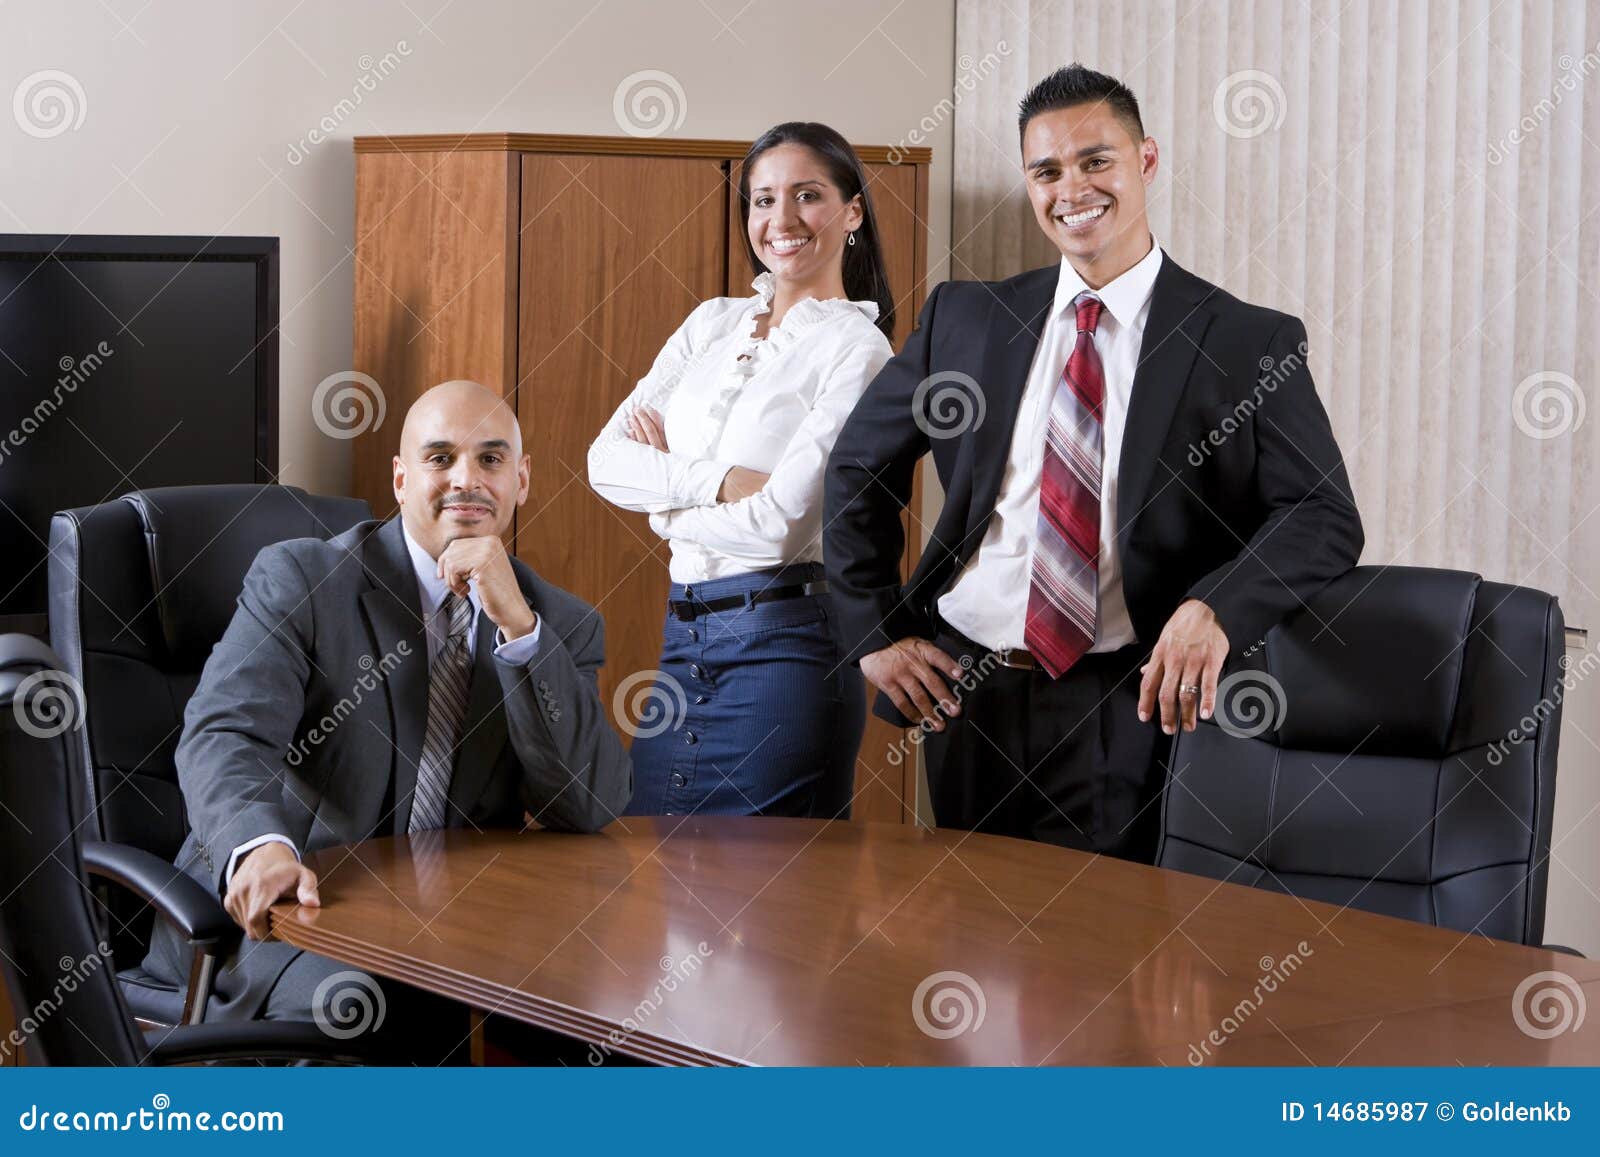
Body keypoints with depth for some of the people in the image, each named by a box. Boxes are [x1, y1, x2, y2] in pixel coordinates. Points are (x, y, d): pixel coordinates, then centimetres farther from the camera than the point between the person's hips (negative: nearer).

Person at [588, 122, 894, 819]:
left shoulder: (856, 350, -6)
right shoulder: (712, 324, 13)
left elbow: (779, 524, -15)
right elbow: (605, 459, 3)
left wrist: (667, 503, 0)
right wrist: (719, 483, -11)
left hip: (783, 646, -6)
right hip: (684, 641, 6)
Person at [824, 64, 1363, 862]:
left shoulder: (1249, 343, -4)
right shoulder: (966, 318, 7)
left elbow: (1326, 518, -10)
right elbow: (858, 468, 16)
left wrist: (1216, 610, -28)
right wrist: (875, 634, 6)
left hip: (1127, 719, -3)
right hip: (965, 697, 4)